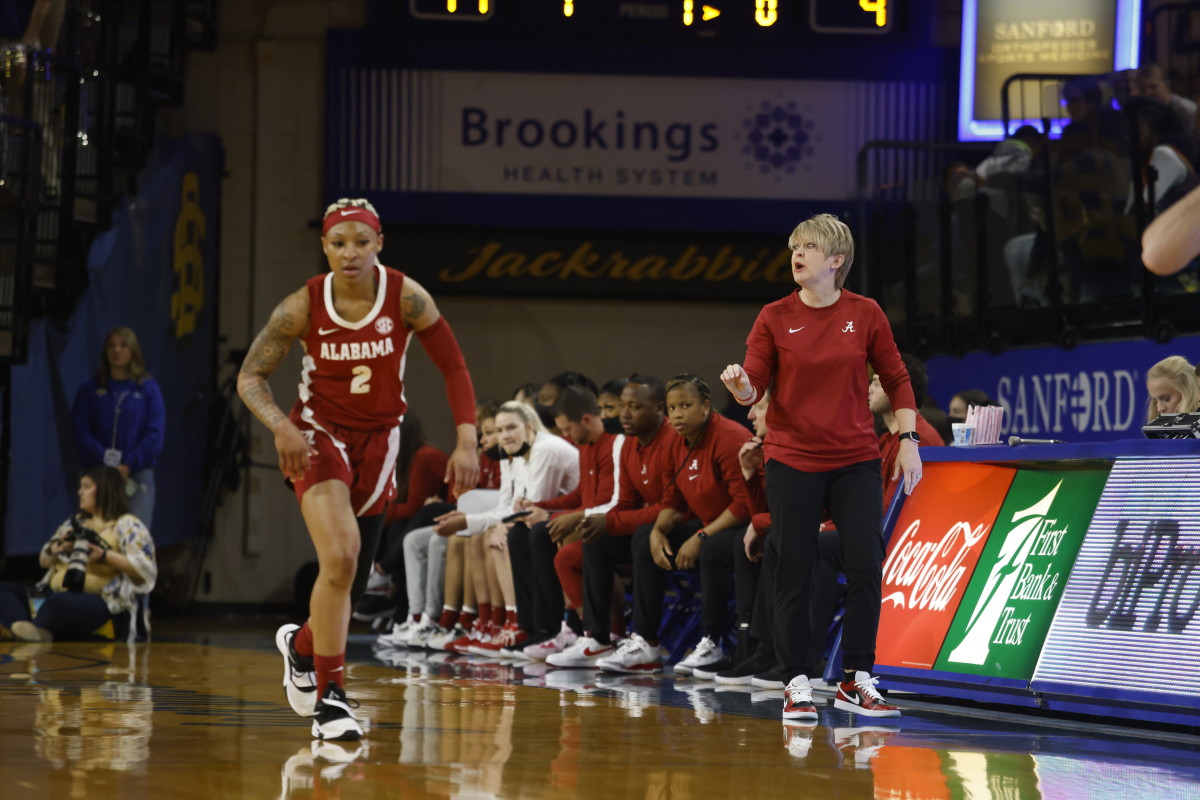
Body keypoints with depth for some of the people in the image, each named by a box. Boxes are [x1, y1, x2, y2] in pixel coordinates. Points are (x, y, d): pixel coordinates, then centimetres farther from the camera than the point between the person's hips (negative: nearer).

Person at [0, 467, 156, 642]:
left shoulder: (128, 525, 2)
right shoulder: (76, 522, 25)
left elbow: (145, 568, -10)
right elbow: (44, 560, 27)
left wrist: (104, 555, -19)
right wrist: (56, 548, 3)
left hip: (99, 602, -8)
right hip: (54, 594, 8)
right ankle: (21, 628, -46)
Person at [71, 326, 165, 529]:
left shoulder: (148, 388, 5)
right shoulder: (90, 389, 8)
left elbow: (154, 434, -1)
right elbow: (81, 432, 1)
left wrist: (128, 466, -11)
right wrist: (105, 462, -12)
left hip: (137, 474, -1)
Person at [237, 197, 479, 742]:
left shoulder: (406, 298, -15)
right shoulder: (304, 306, -16)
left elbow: (453, 367, -6)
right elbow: (250, 376, -10)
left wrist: (467, 441, -16)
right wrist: (280, 427, -29)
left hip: (378, 441, 3)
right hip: (319, 435, -3)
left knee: (353, 576, 9)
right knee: (340, 557, -24)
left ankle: (302, 645, 42)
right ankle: (329, 696, -13)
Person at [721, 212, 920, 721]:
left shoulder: (865, 315, 1)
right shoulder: (775, 318, 0)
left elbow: (896, 379, 8)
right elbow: (753, 388, -4)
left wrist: (908, 440, 0)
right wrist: (741, 386, -27)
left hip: (856, 460, 1)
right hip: (792, 463, -1)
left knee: (866, 568, -5)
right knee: (794, 574, 0)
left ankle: (856, 681, 4)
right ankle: (797, 684, 8)